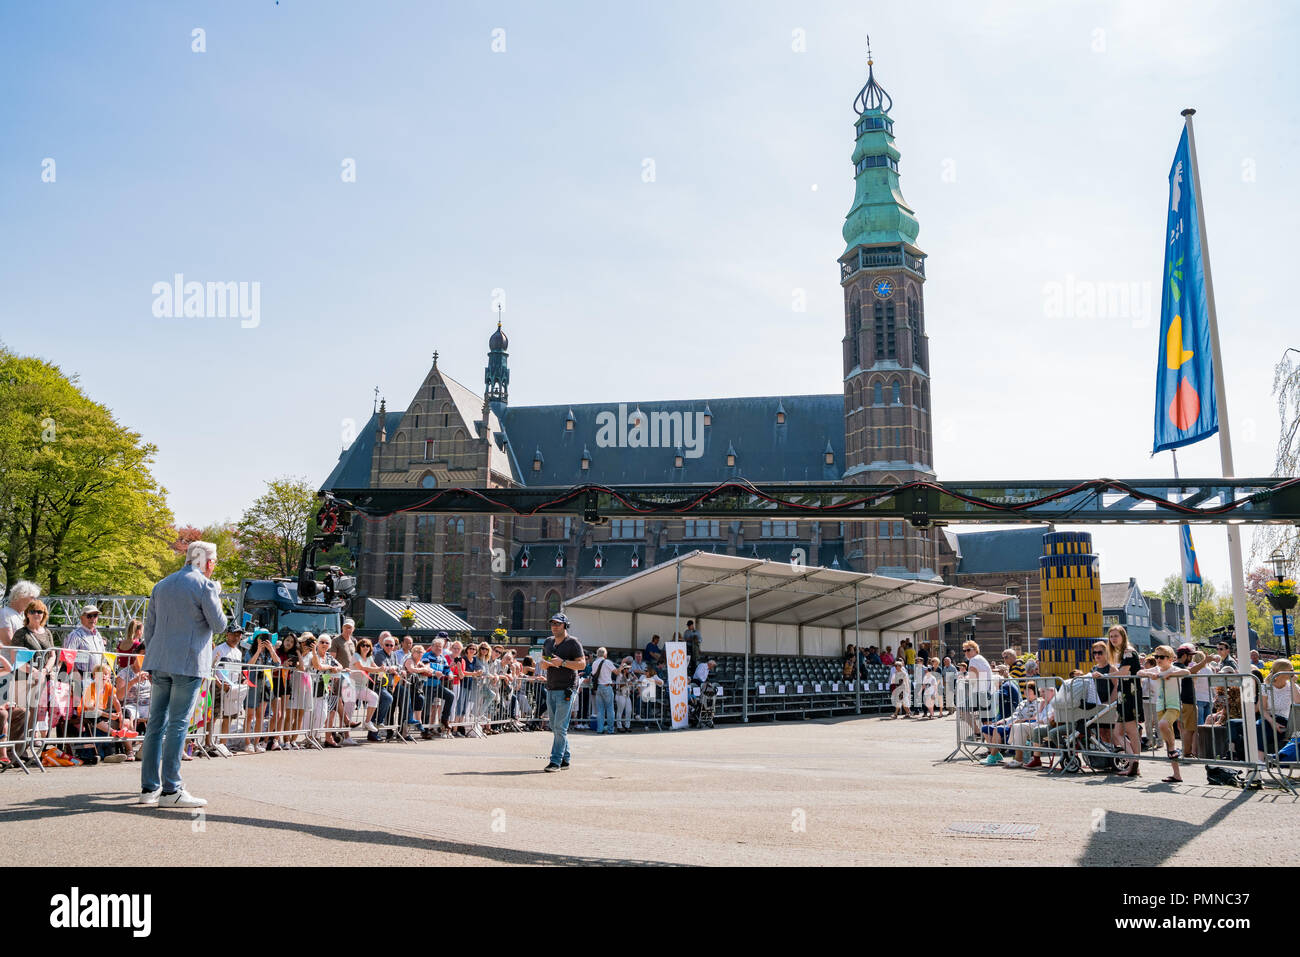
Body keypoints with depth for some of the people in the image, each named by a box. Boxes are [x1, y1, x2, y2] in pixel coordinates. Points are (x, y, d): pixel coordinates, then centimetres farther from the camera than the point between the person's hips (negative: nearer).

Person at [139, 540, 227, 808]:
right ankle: (171, 790, -4)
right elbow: (219, 624, -5)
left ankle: (149, 787, 11)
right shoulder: (204, 585, -7)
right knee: (178, 724, -5)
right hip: (189, 663, -7)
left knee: (157, 722, 8)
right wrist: (216, 597, 11)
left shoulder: (162, 585, 16)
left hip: (160, 663, 7)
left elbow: (149, 626, 18)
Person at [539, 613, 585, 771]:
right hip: (550, 689, 8)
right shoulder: (548, 642, 16)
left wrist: (563, 662, -20)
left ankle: (556, 761, -9)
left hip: (565, 690, -7)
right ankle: (565, 760, 19)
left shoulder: (573, 642, -5)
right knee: (555, 727, 10)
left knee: (560, 727, -10)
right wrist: (544, 664, 0)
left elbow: (582, 664, -10)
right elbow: (543, 662, 23)